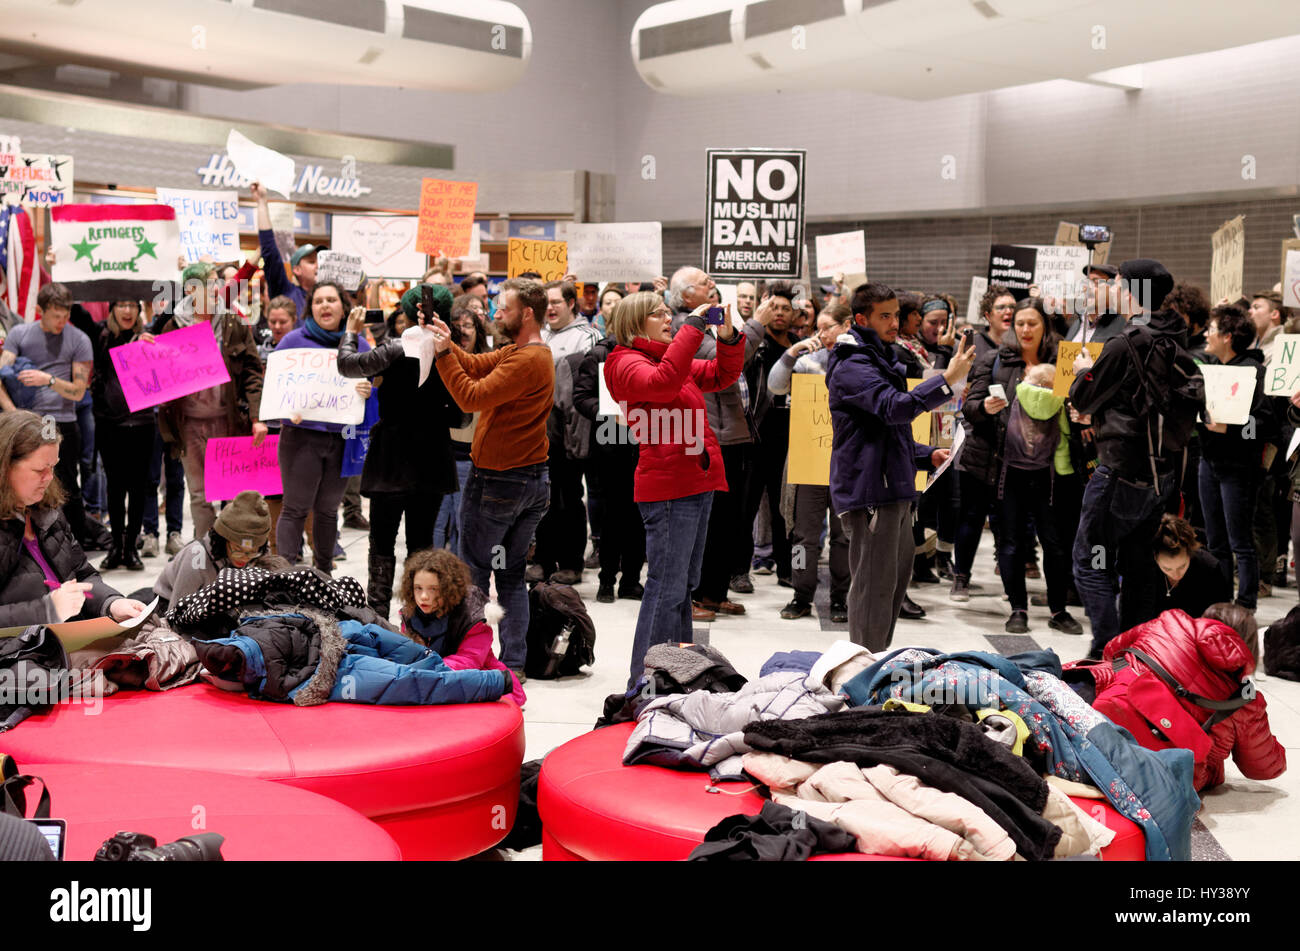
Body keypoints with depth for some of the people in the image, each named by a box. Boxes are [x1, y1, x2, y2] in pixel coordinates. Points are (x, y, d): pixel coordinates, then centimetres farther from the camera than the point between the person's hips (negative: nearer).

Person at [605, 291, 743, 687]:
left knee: (684, 584, 16)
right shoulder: (627, 363, -8)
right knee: (666, 587, -10)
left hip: (697, 483, 10)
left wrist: (728, 337, 6)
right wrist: (693, 327, -22)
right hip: (667, 487, -10)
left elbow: (722, 375, 23)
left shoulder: (677, 360, 19)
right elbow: (662, 381, -28)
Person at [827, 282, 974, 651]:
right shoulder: (851, 366, -12)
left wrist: (928, 455, 16)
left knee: (897, 579, 16)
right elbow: (895, 407, -29)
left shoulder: (881, 360, 22)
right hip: (869, 492, -10)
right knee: (874, 586, -7)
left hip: (893, 490, 11)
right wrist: (948, 379, -32)